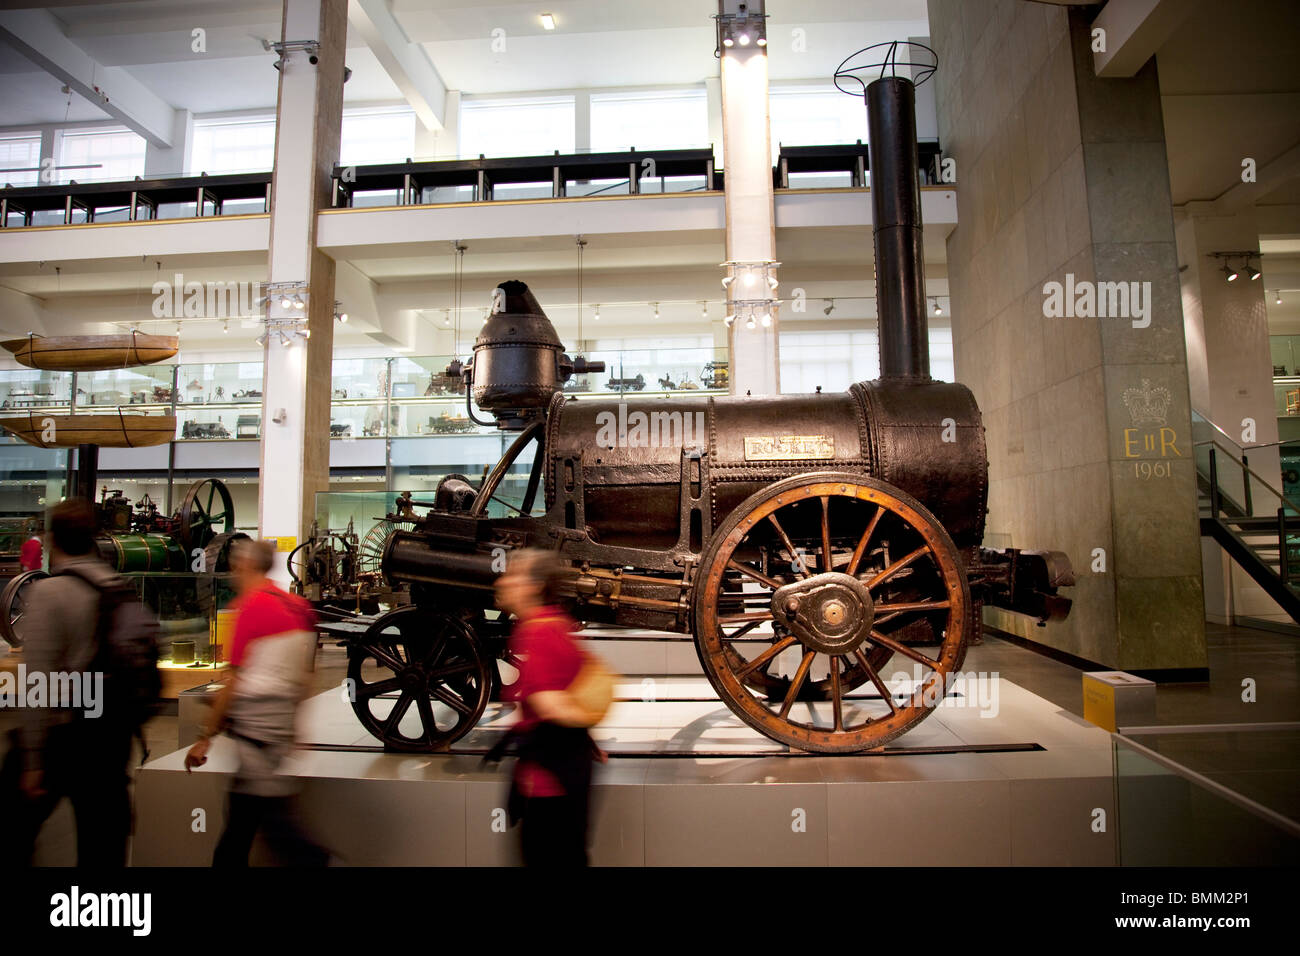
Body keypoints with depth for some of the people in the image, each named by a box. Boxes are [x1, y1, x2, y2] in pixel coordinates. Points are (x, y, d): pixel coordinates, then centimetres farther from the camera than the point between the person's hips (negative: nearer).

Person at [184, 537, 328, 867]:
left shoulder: (253, 606, -12)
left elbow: (235, 682, -12)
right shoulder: (297, 605, 10)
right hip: (283, 722, 8)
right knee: (239, 824, 17)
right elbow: (301, 679, 14)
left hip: (256, 724, -8)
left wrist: (206, 737, -4)